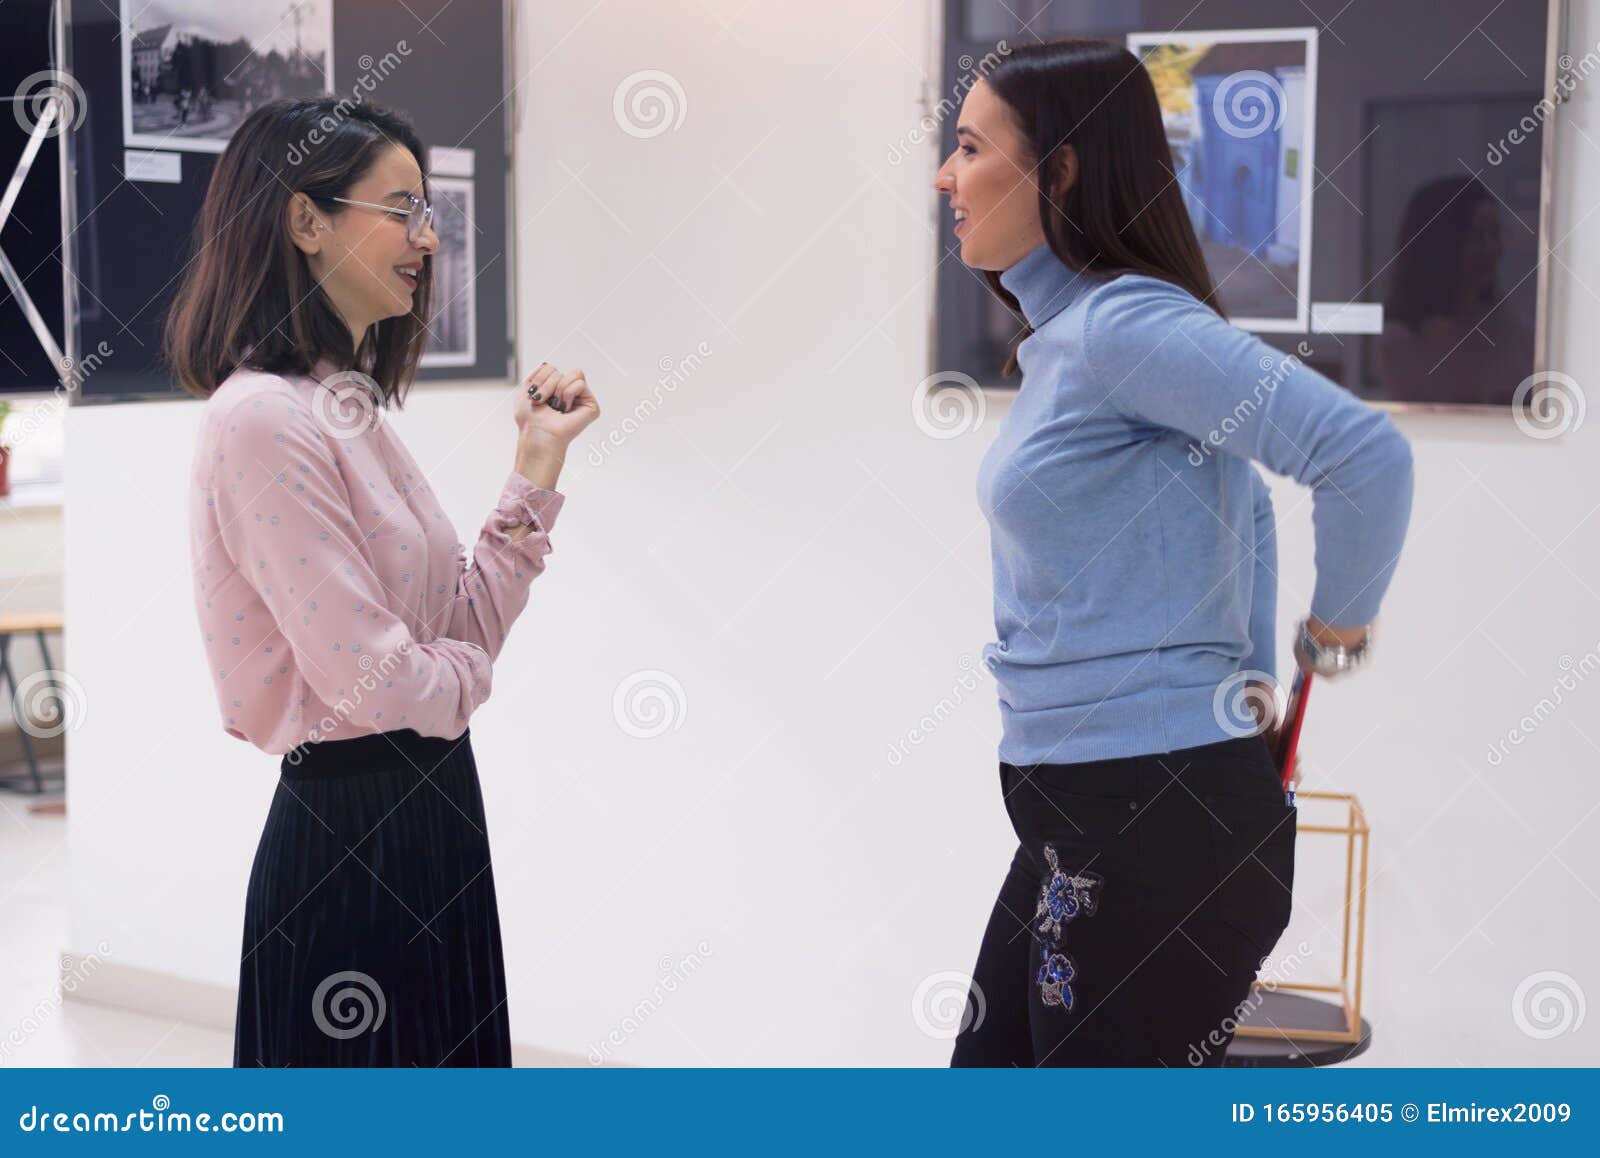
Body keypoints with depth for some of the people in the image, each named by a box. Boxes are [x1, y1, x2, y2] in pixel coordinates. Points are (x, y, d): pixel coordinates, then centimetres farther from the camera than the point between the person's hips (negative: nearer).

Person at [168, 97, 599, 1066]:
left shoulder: (354, 407, 11)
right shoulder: (263, 419, -17)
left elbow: (468, 624, 8)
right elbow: (371, 679, -21)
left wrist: (538, 463, 2)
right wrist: (467, 676, -1)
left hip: (431, 814, 9)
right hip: (347, 832, -9)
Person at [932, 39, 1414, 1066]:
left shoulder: (1123, 321, -17)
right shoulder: (1066, 336, 13)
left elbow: (1366, 452, -26)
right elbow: (1240, 504, 23)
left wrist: (1338, 627, -10)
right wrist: (1252, 680, 17)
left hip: (1160, 818, -10)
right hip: (1085, 816, 10)